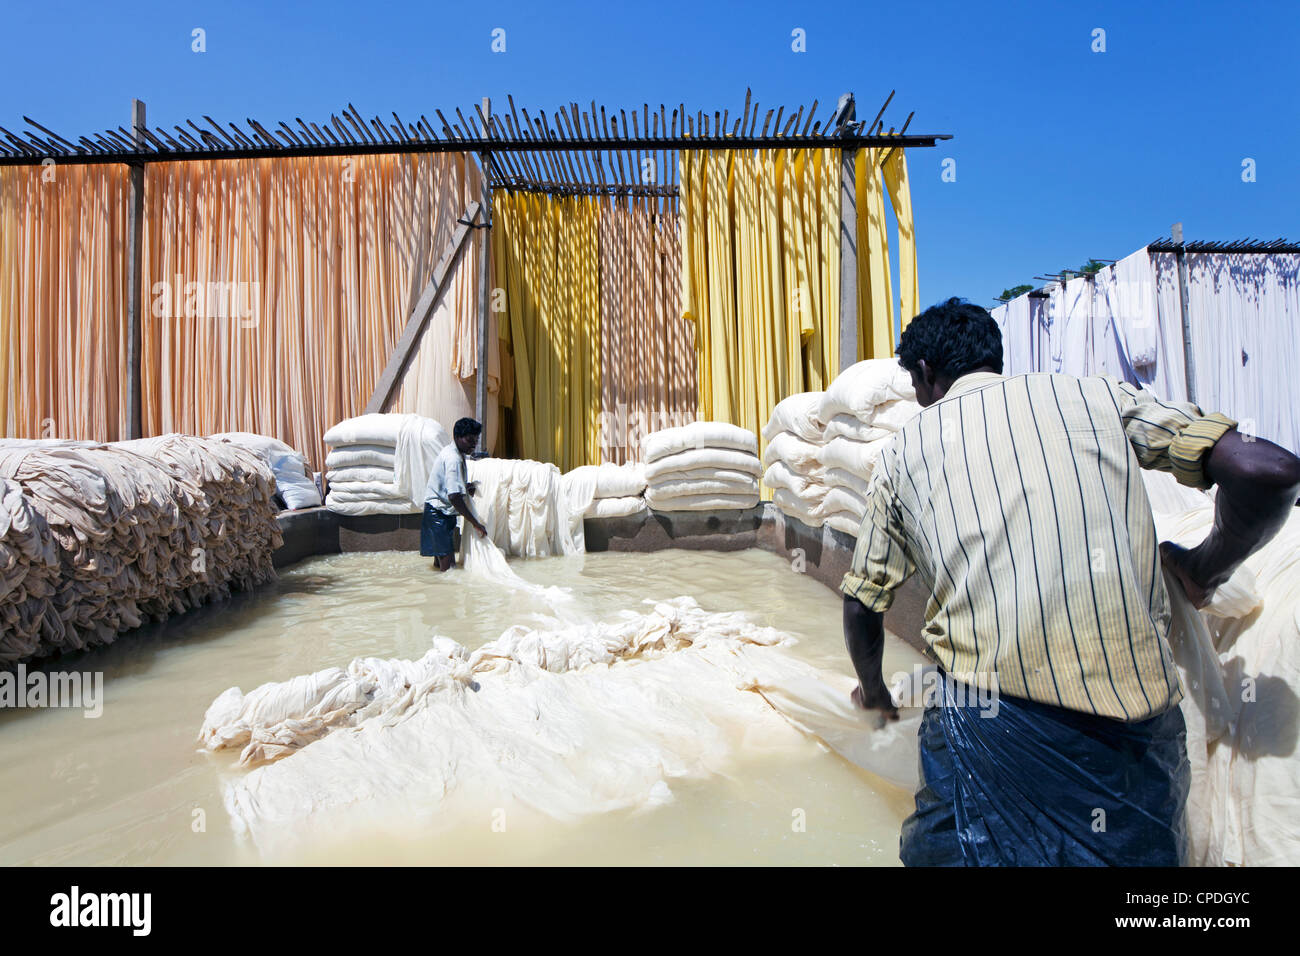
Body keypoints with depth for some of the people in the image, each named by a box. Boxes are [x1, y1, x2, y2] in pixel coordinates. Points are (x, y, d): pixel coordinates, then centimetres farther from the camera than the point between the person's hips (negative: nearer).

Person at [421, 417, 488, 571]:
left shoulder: (455, 454, 11)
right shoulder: (453, 459, -21)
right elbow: (454, 496, -28)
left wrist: (466, 487, 3)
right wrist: (475, 523, -25)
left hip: (444, 513, 10)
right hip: (438, 513, -10)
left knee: (442, 562, 14)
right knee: (448, 566, -14)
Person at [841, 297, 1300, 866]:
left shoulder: (903, 451, 12)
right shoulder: (1099, 394, 13)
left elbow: (863, 604, 16)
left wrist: (872, 689, 34)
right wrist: (1205, 569, 19)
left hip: (987, 722, -1)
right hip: (1137, 713, 2)